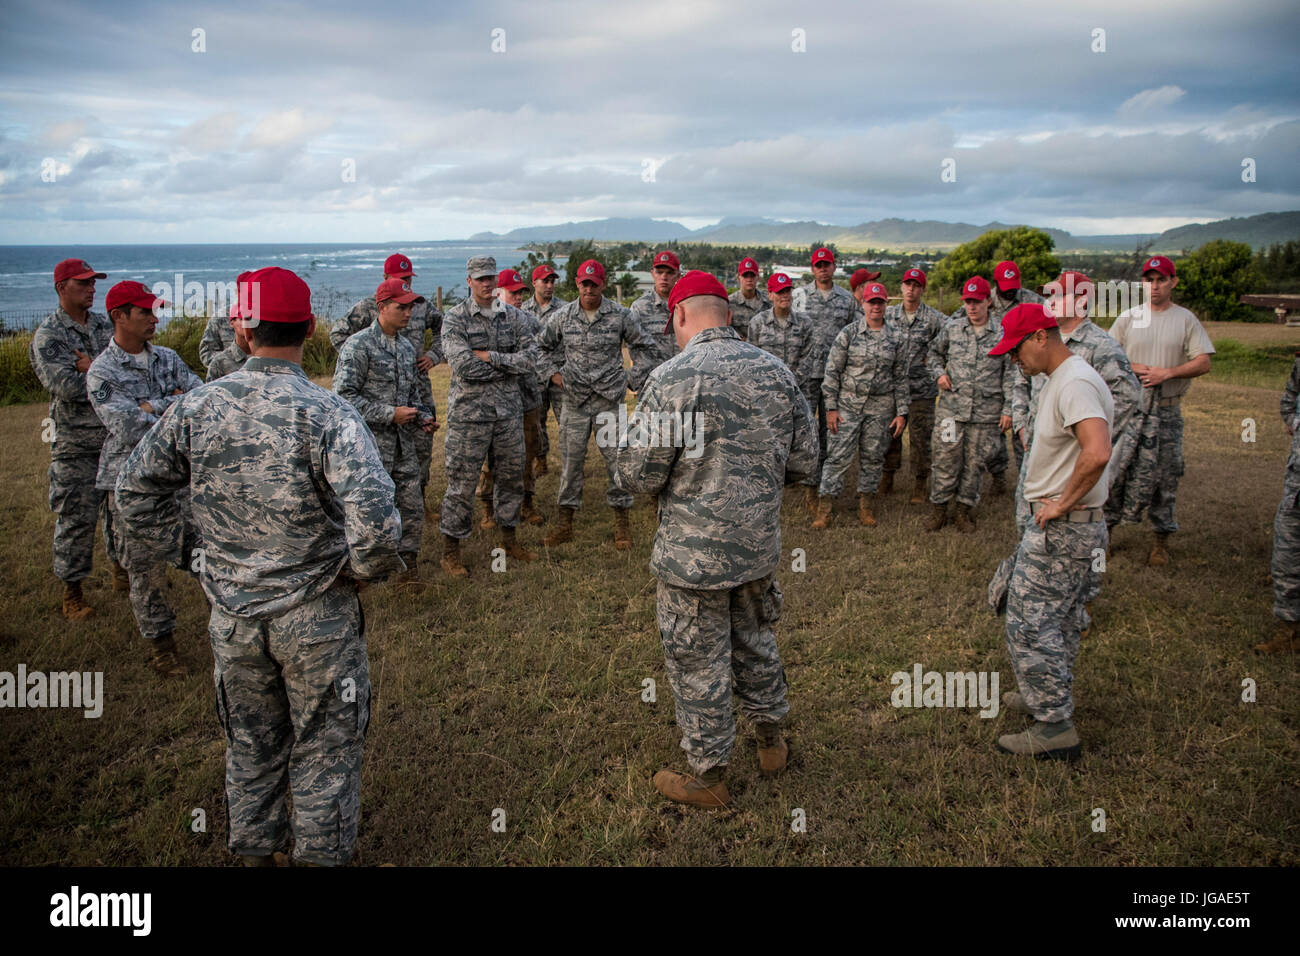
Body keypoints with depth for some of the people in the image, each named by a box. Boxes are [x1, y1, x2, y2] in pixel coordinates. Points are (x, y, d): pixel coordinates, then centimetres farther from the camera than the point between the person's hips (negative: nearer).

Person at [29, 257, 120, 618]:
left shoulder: (105, 325, 9)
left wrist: (93, 369, -13)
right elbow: (64, 385, -21)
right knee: (76, 517, 0)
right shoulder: (47, 335, -8)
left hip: (116, 435, 5)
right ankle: (72, 591, 12)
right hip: (75, 443, -5)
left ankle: (120, 570, 32)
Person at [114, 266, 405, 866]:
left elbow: (134, 493, 3)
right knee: (323, 748, 16)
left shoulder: (194, 408, -8)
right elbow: (376, 523, -30)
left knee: (250, 743, 25)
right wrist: (365, 569, -10)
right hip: (316, 616, -4)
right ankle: (321, 853, 31)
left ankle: (255, 851, 44)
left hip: (232, 616, 4)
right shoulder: (329, 415, -21)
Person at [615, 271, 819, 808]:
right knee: (755, 643, 26)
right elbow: (804, 459, 5)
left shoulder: (673, 378, -20)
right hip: (760, 543, 6)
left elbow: (637, 473, -17)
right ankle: (771, 743, 44)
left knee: (698, 667, 10)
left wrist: (667, 485, 5)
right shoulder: (777, 372, -1)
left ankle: (709, 777, 26)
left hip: (694, 553, -6)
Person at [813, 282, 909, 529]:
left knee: (873, 457, 9)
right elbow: (832, 371, -1)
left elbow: (901, 378, 8)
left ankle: (866, 506, 21)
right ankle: (826, 506, 2)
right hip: (848, 404, -2)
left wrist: (902, 413, 3)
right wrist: (831, 407, -6)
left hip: (881, 408, 2)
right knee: (839, 455, -4)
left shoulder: (897, 338, 5)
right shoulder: (848, 333, -2)